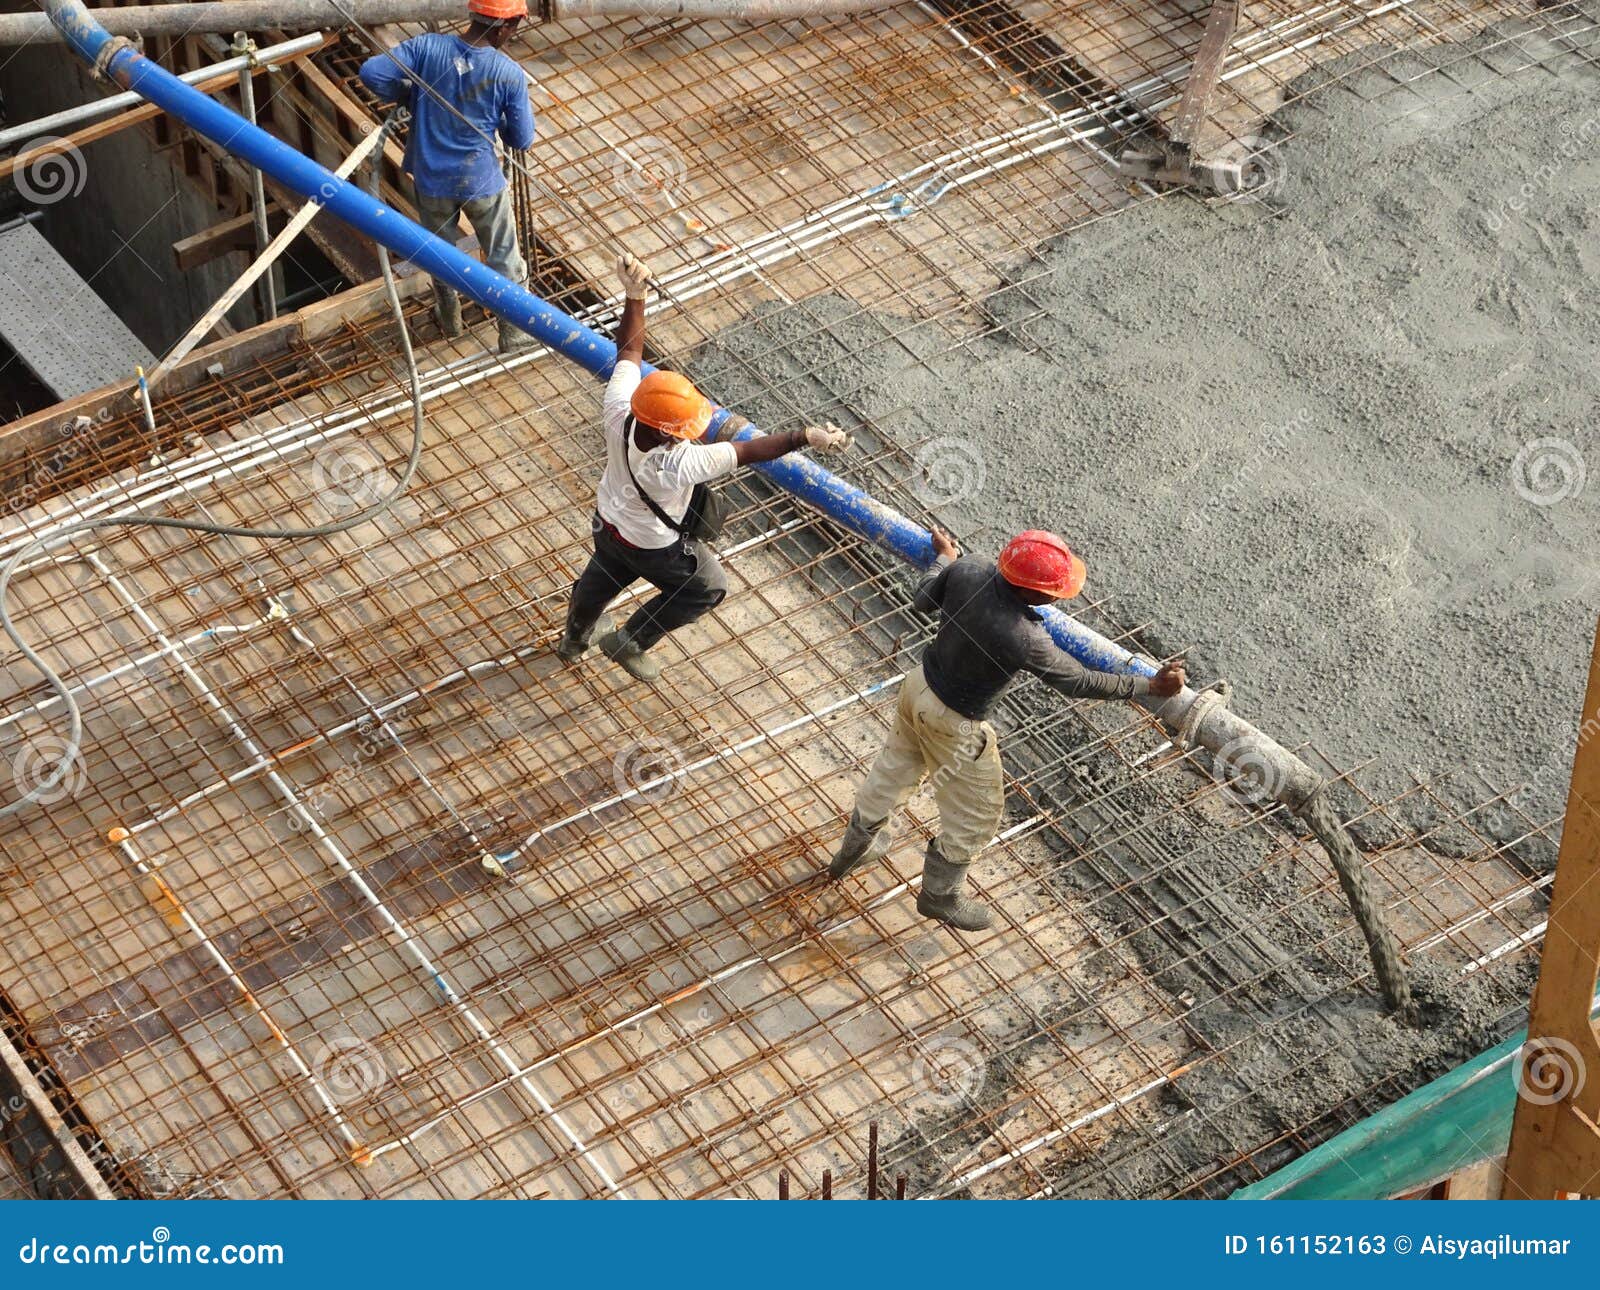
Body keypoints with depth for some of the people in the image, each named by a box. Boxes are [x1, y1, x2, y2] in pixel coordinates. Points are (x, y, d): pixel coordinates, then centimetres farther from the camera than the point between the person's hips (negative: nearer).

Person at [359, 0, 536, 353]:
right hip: (482, 182, -3)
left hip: (432, 180, 3)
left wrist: (407, 96, -1)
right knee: (504, 258, 18)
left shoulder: (427, 47, -16)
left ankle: (450, 319, 47)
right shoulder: (509, 75, -19)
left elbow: (371, 72, -19)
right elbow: (522, 141, -11)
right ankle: (515, 335, 29)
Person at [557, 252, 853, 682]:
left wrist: (634, 295, -26)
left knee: (602, 577, 37)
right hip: (654, 547, -5)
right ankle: (630, 643, 41)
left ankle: (575, 637, 66)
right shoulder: (679, 464, -47)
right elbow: (747, 451, -40)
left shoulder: (618, 413, -36)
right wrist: (805, 437, -38)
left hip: (606, 521, 5)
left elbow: (628, 350, -24)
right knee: (706, 589, 26)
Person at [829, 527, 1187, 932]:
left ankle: (855, 847, 57)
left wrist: (944, 559, 19)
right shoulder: (1024, 640, -38)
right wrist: (1150, 686, -14)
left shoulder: (967, 572, -22)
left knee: (895, 766, 33)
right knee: (976, 812, 19)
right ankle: (940, 895, 42)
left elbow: (921, 600, -1)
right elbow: (1079, 682, -23)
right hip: (955, 724, -7)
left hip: (919, 684, 7)